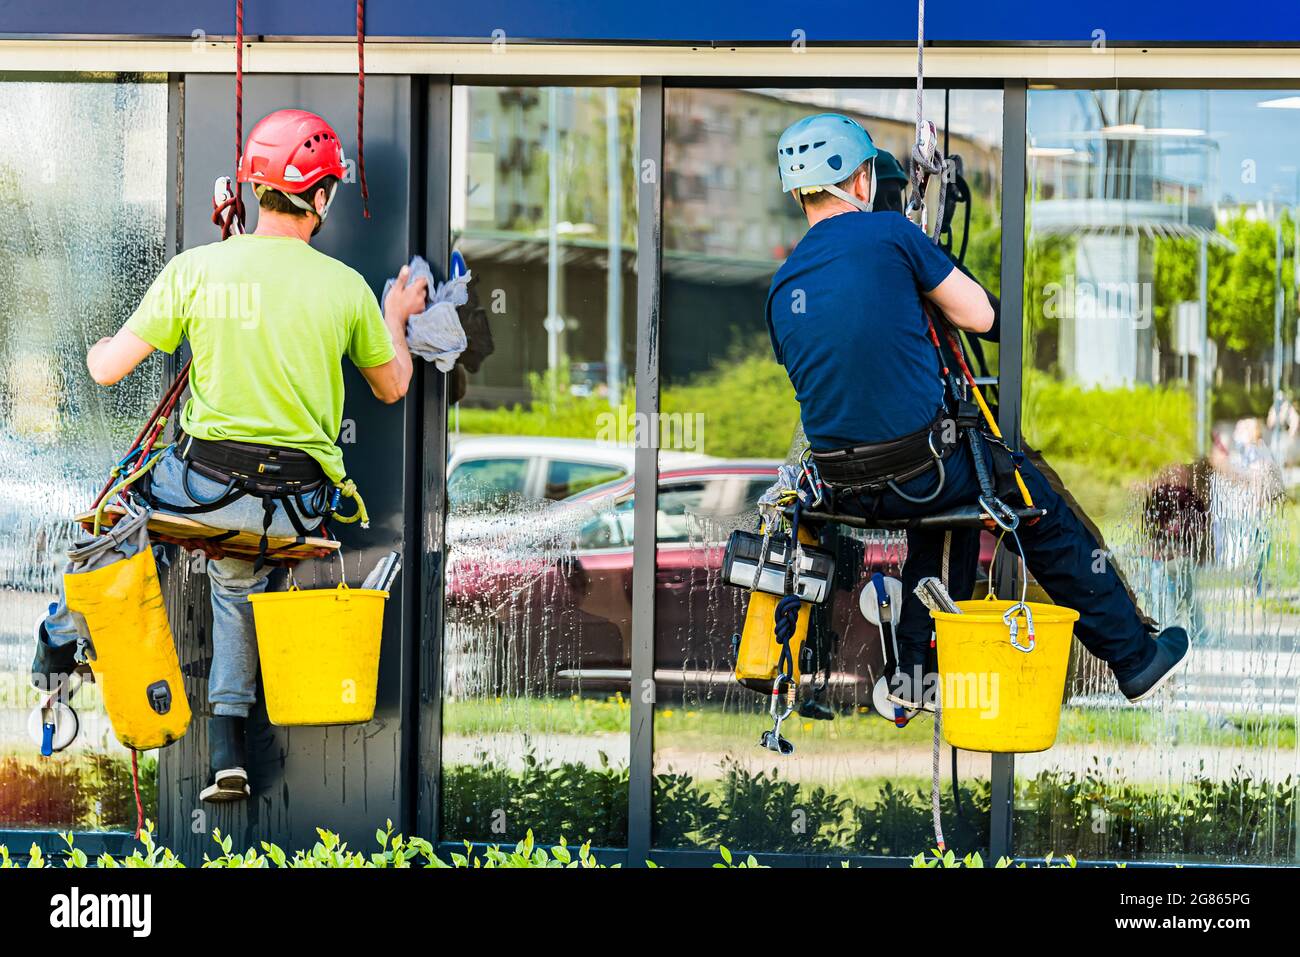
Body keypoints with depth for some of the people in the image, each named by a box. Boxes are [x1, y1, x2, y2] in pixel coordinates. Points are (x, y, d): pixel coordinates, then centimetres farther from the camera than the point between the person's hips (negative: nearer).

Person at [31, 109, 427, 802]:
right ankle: (227, 753, 22)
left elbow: (108, 371, -2)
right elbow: (391, 388, 15)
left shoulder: (196, 269, -6)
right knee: (238, 578, 31)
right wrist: (396, 317, 34)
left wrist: (97, 349, 23)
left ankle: (59, 642, 46)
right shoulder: (346, 288, -2)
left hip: (204, 482, -2)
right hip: (297, 505, 2)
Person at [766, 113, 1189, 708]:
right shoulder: (888, 234, -9)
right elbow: (980, 315, -2)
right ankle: (1136, 658, 29)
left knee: (945, 508, 35)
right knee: (1042, 509, 19)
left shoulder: (781, 289, 6)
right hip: (918, 471, -5)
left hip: (841, 489, 5)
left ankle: (919, 674, 32)